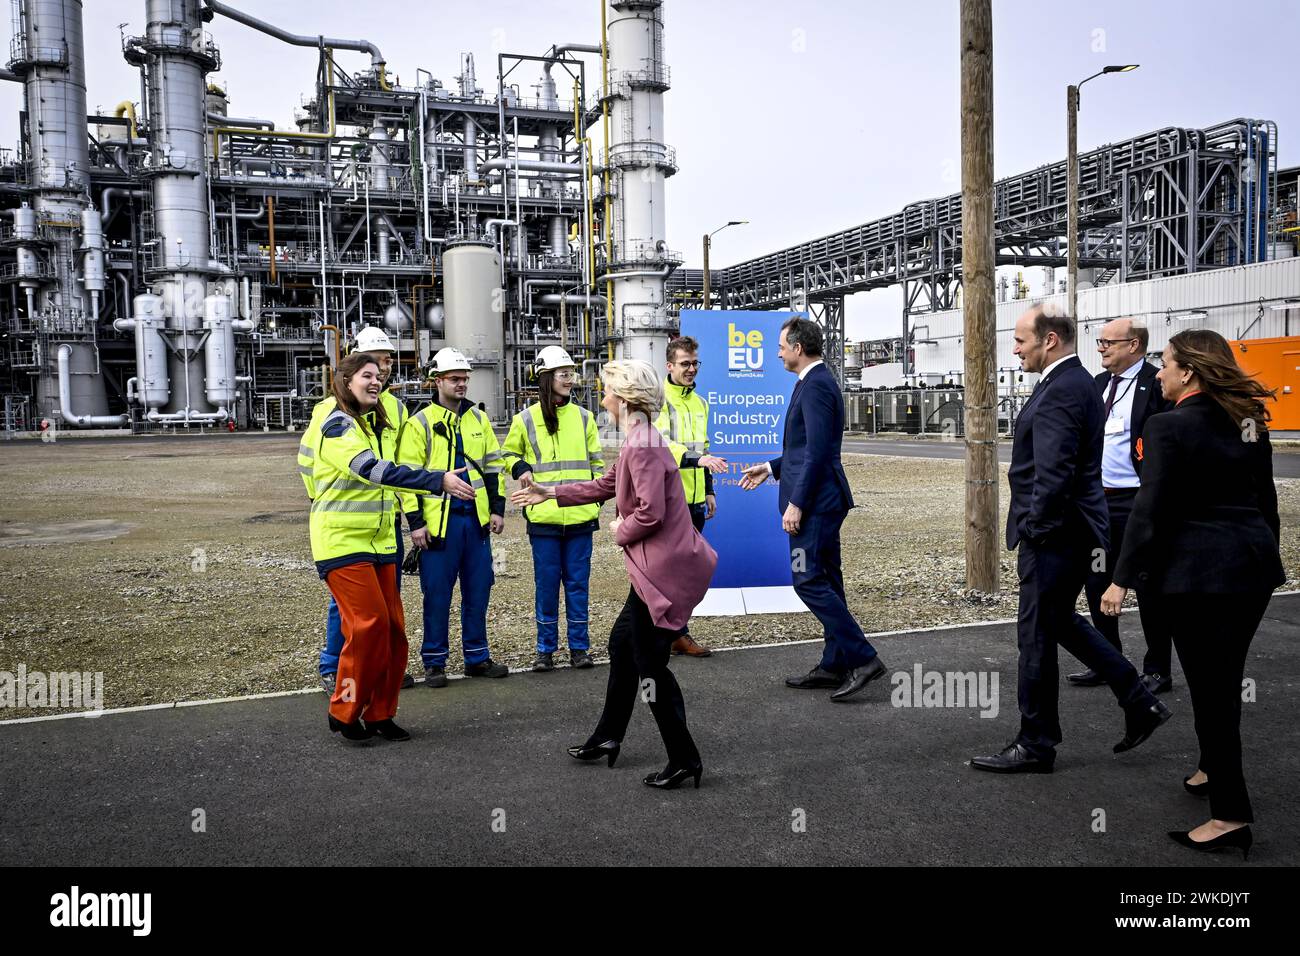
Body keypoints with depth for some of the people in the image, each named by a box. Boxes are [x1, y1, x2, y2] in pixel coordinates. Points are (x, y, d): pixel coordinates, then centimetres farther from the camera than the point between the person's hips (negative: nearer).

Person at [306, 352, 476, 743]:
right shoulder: (337, 425, -15)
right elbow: (374, 470, -31)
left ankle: (379, 713, 16)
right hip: (342, 541, -8)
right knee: (369, 623, -13)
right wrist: (439, 481, -39)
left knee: (392, 627, 5)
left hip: (378, 541, 8)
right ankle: (345, 711, 4)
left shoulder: (378, 426, 14)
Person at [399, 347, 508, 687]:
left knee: (478, 590, 10)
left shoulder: (478, 419, 11)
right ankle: (434, 663, 14)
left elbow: (493, 466, 16)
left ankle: (477, 657, 22)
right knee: (437, 594, 2)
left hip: (476, 519, 5)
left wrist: (498, 509, 9)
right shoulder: (420, 422, -3)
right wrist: (415, 522, -10)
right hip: (438, 521, -4)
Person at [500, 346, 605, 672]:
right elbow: (508, 454, 16)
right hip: (543, 518, -1)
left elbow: (596, 462, 14)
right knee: (546, 583, 5)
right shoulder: (526, 419, 2)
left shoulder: (583, 417, 7)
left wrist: (597, 499, 8)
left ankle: (579, 646, 16)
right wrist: (520, 469, -5)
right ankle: (546, 648, 16)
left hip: (580, 516, 1)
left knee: (577, 583, 7)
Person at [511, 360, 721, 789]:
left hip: (666, 569, -10)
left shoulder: (642, 447, -21)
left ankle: (684, 761, 11)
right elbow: (605, 486, 24)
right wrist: (551, 493, 27)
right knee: (622, 644, 21)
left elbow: (650, 513, -27)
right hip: (657, 566, 10)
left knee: (650, 664, 0)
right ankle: (608, 737, 36)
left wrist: (621, 531, -8)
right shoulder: (638, 441, 12)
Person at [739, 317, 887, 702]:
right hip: (823, 501, 11)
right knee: (826, 582, 13)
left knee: (809, 582, -8)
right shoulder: (818, 381, 16)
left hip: (814, 501, -11)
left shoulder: (815, 386, -16)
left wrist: (797, 503, -20)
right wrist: (772, 468, 23)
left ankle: (863, 658, -4)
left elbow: (818, 451, -22)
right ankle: (834, 665, 20)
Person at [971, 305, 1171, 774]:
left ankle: (1035, 744, 14)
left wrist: (1034, 530, -17)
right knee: (1061, 622, 21)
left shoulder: (1062, 389, -19)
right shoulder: (1077, 381, 13)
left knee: (1037, 635, 1)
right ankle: (1139, 703, 28)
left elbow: (1054, 473, -25)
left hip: (1053, 537, -10)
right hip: (1067, 531, 10)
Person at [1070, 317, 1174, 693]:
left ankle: (1157, 671, 17)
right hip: (1098, 500, 7)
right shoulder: (1098, 383, 12)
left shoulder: (1157, 385, -10)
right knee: (1098, 584, 13)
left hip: (1138, 503, -7)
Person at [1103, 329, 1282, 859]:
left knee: (1210, 686, -1)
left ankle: (1231, 815, 4)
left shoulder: (1170, 426, -13)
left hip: (1199, 572, -8)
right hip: (1254, 565, 8)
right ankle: (1215, 768, 38)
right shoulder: (1249, 422, 10)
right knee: (1224, 679, 21)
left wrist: (1122, 578, -12)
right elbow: (1266, 500, 15)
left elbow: (1150, 510, -16)